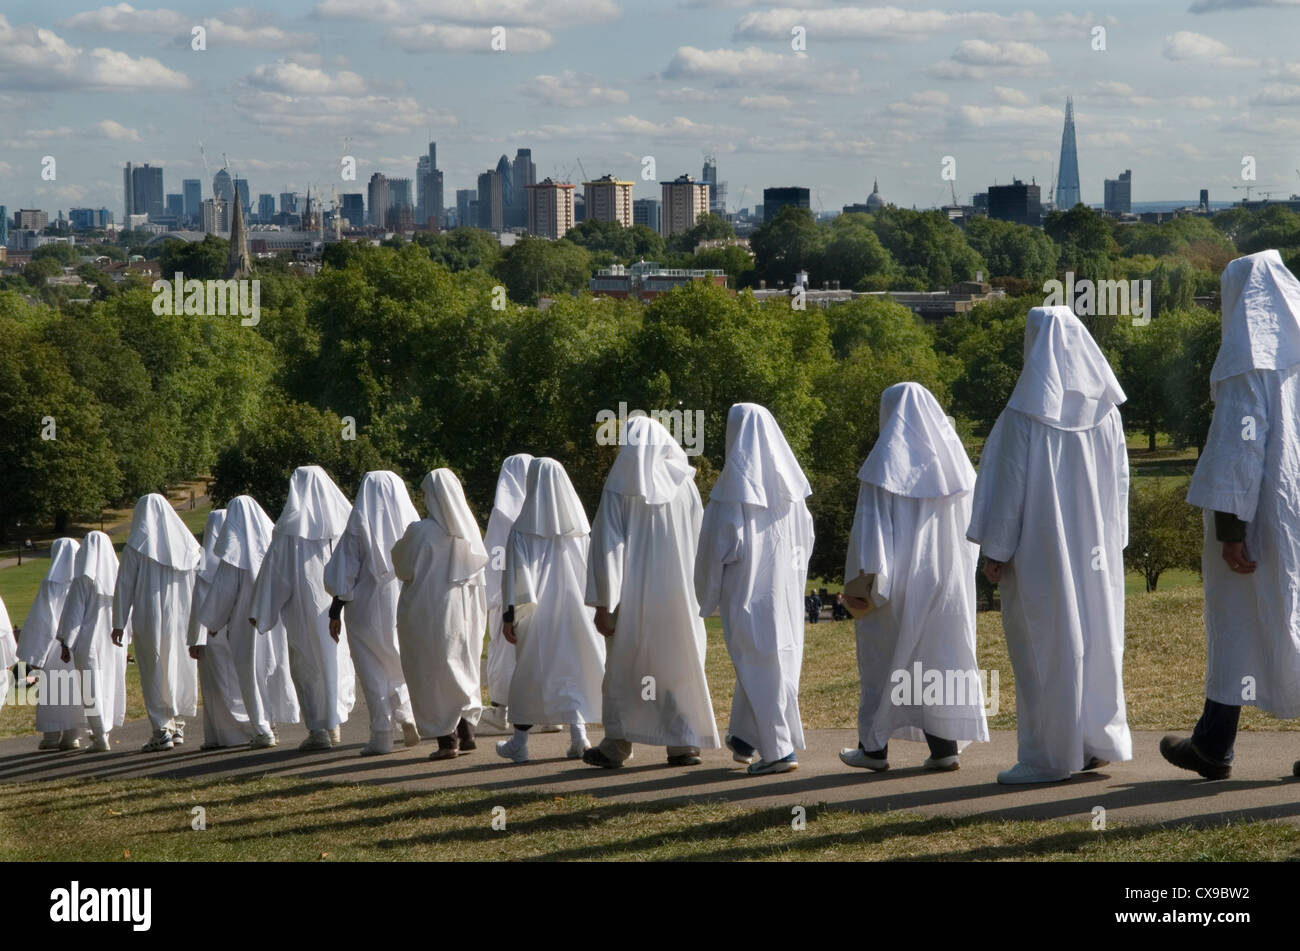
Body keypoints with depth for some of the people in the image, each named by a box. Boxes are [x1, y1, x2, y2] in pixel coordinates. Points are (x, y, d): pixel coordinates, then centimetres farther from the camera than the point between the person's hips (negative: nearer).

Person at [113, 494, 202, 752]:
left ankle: (162, 730, -4)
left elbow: (124, 586, -5)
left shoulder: (136, 546, -3)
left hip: (149, 618, -4)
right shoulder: (187, 542, 7)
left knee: (155, 673, 1)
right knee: (181, 669, 14)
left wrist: (119, 623, -2)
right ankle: (178, 725, 21)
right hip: (183, 617, 4)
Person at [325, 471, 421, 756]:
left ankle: (382, 735, 1)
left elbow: (345, 572, -5)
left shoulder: (358, 526, -5)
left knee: (374, 671, 4)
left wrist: (336, 612, 0)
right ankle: (406, 713, 0)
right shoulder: (413, 524, 1)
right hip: (406, 606, 3)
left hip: (367, 606, -2)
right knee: (401, 664, 21)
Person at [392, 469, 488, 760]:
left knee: (433, 674, 4)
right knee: (461, 668, 18)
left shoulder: (421, 531, -17)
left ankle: (447, 739, 2)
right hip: (465, 611, 5)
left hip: (429, 611, -5)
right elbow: (479, 567, 7)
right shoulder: (469, 529, -1)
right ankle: (466, 731, 16)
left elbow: (406, 569, -8)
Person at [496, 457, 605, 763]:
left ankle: (519, 741, 16)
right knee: (571, 668, 9)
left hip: (537, 612, -2)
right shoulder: (580, 527, 1)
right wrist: (595, 609, 10)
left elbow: (516, 574, -11)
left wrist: (509, 613, -8)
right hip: (575, 610, 2)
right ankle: (578, 732, -7)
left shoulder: (523, 529, -9)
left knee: (530, 672, 9)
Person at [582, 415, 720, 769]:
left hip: (633, 595, -1)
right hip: (678, 593, 2)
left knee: (624, 667, 9)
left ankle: (617, 745, 10)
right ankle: (683, 743, 5)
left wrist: (603, 603, -9)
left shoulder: (618, 489, -7)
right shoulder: (684, 484, -1)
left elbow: (607, 547, -11)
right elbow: (698, 541, 6)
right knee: (679, 665, 9)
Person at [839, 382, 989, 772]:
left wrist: (862, 579, -13)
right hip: (949, 577, 4)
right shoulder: (954, 457, 6)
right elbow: (970, 524, 10)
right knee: (944, 653, 6)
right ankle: (944, 746, -1)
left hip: (899, 579, -4)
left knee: (885, 656, 7)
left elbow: (870, 524, -13)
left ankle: (875, 747, 12)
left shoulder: (887, 460, -8)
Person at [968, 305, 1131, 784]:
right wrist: (1111, 541, 17)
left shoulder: (1024, 415, -15)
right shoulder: (1104, 409, 1)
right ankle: (1098, 740, 21)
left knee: (1045, 643, 0)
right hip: (1097, 548, 5)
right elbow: (1119, 480, 7)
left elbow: (1009, 486, -13)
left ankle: (1048, 757, 4)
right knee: (1094, 635, 15)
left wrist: (994, 550, -6)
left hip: (1041, 551, -5)